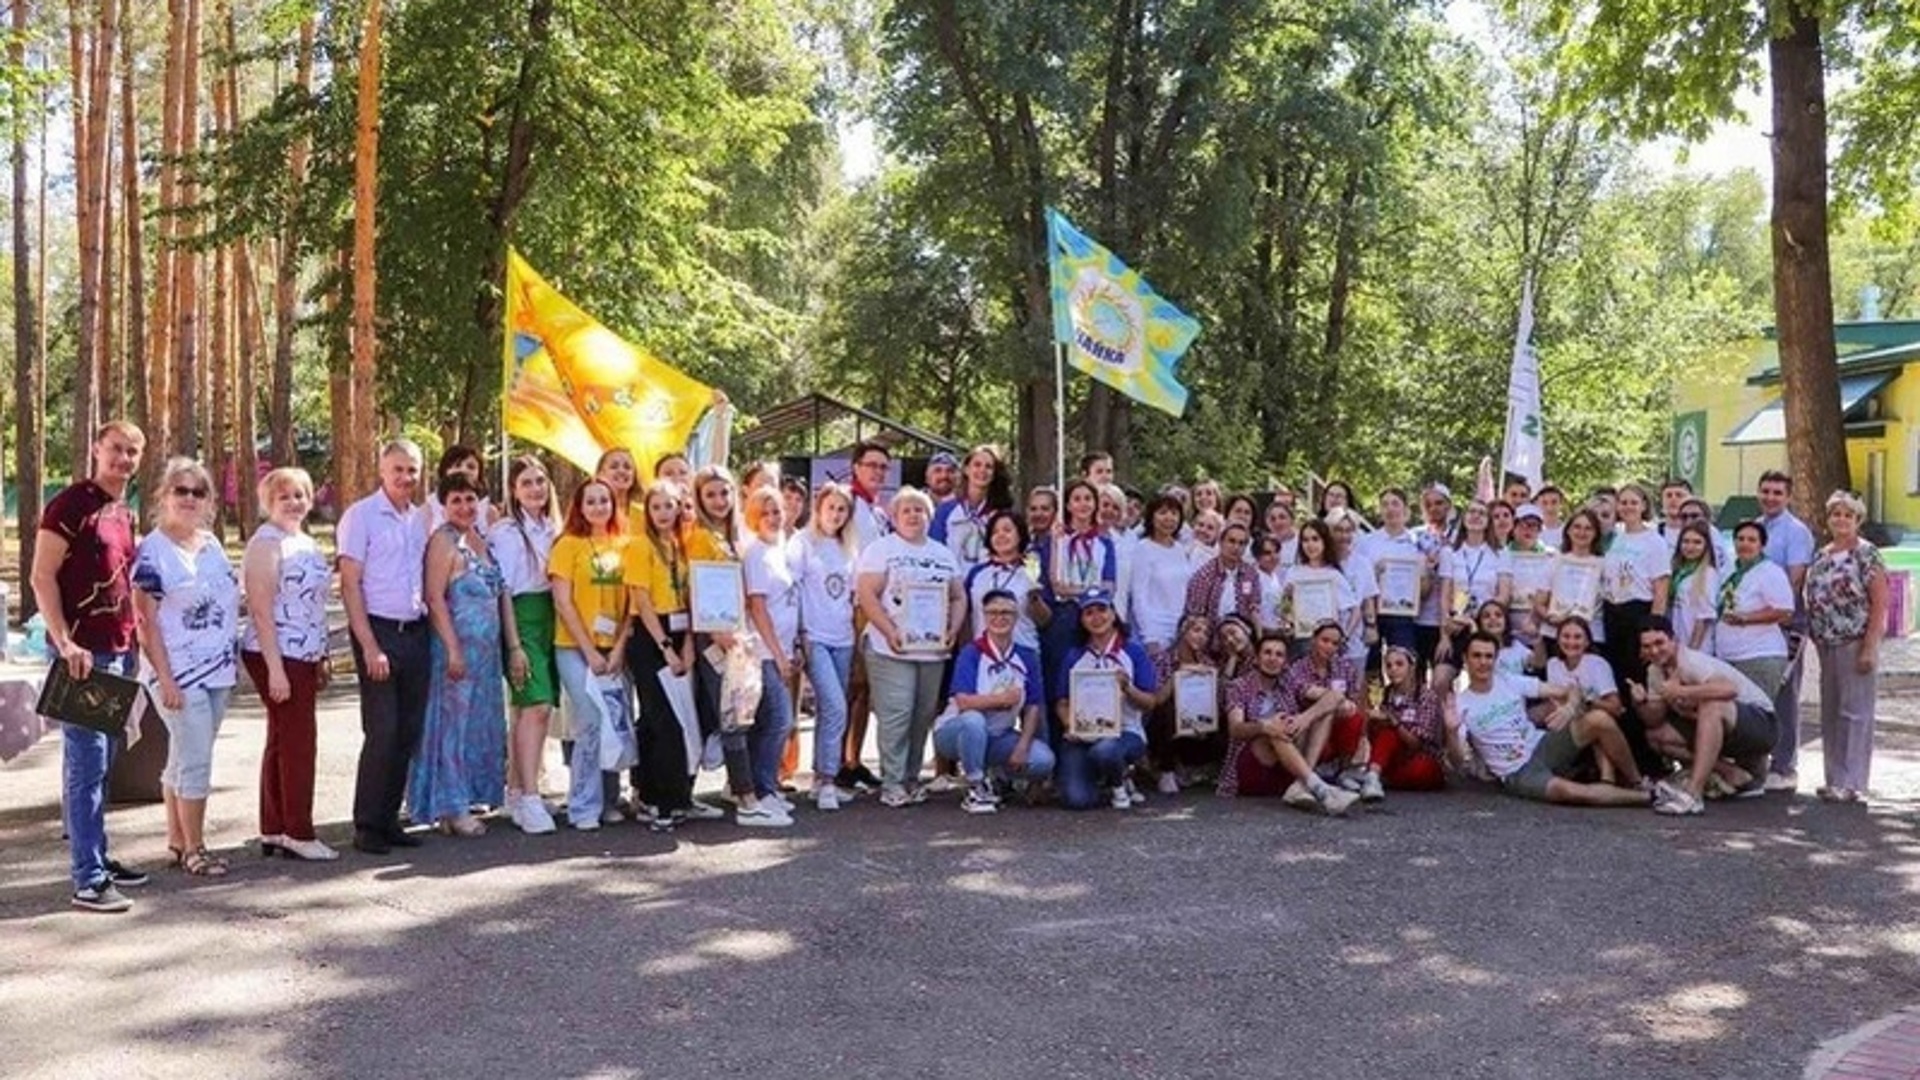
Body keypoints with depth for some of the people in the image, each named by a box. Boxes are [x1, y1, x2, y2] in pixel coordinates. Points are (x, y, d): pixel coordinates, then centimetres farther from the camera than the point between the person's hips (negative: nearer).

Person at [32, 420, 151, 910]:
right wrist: (65, 642, -19)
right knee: (86, 764, -8)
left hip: (119, 650, 8)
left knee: (102, 762, 15)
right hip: (83, 652, -8)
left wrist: (130, 640, 16)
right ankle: (88, 880, -6)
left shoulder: (126, 514, 16)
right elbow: (42, 577, -13)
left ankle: (99, 857, 24)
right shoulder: (71, 503, -8)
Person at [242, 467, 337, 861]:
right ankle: (298, 833, 1)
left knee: (283, 742, 12)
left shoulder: (307, 543, 15)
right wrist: (276, 668, -21)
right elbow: (261, 610, -17)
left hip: (303, 657, 9)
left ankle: (273, 831, 20)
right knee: (298, 741, -6)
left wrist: (321, 658, 19)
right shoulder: (266, 544, -12)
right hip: (276, 655, -9)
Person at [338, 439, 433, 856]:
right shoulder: (361, 516, -5)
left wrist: (429, 627, 5)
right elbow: (350, 585, -9)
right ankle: (366, 826, 3)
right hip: (378, 630, -6)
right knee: (382, 732, -7)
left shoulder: (421, 518, 12)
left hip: (416, 632, 6)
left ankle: (388, 818, 17)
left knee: (409, 732, 8)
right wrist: (370, 646, -14)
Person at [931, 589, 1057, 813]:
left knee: (1043, 759, -18)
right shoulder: (971, 653, -14)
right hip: (956, 732, -4)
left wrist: (1023, 746, -13)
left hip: (998, 737, 4)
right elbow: (963, 702, -26)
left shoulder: (1027, 656, 0)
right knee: (973, 720, -38)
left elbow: (1033, 707, -2)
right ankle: (975, 790, -18)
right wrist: (1002, 698, -24)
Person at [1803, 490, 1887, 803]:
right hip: (1826, 645, 7)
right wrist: (1813, 637, 10)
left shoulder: (1867, 555, -6)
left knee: (1855, 711, -5)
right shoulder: (1821, 557, 14)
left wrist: (1870, 648, -16)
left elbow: (1879, 605, -10)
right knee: (1830, 712, 10)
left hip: (1854, 644, -7)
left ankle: (1853, 783, -3)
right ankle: (1835, 779, 18)